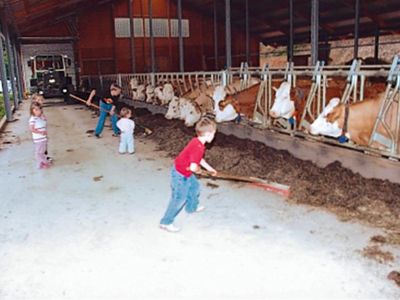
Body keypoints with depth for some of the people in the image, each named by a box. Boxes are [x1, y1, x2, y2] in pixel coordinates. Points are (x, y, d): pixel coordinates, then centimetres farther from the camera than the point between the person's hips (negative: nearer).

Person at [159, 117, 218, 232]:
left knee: (195, 186, 28)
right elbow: (193, 167, -39)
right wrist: (198, 170, -15)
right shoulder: (198, 147, -32)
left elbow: (199, 159, 15)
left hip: (186, 173, 10)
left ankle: (192, 207, 53)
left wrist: (209, 168, 24)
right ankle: (166, 222, 13)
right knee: (179, 198, 0)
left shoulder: (197, 142, -1)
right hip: (180, 175, -10)